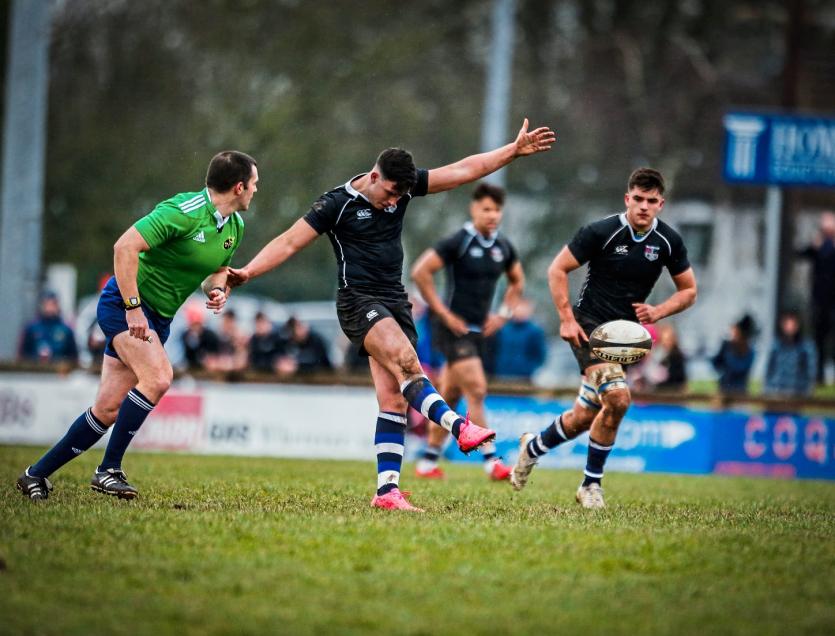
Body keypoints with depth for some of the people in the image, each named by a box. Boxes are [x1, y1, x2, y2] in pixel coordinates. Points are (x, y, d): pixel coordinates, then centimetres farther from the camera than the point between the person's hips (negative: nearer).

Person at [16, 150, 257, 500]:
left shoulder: (235, 226, 6)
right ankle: (109, 469, -18)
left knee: (108, 410, 3)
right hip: (123, 304, -8)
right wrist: (133, 307, -27)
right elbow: (125, 246, -25)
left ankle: (37, 473, 13)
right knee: (157, 377, -28)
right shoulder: (184, 212, -22)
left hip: (157, 319, 8)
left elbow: (217, 270, 21)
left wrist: (216, 290, -3)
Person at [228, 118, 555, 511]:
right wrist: (246, 273, -18)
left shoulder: (403, 186, 6)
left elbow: (463, 171, 8)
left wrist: (514, 151, 5)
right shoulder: (338, 203, -8)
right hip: (359, 302, -6)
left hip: (395, 302, 6)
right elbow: (289, 243, -8)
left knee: (394, 401, -1)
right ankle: (458, 426, -44)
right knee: (405, 361, -31)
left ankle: (387, 490, -2)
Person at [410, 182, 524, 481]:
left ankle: (429, 461, 21)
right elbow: (420, 272, -17)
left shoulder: (503, 246, 8)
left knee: (450, 397, 12)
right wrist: (444, 313, -16)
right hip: (454, 329, -7)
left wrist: (504, 314, 12)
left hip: (478, 330, 7)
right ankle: (491, 461, -15)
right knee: (477, 391, -15)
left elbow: (517, 281, 26)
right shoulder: (458, 242, -13)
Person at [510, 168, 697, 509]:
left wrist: (657, 311, -9)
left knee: (584, 417, 7)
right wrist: (566, 318, -13)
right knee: (618, 397, -26)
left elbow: (688, 291, 9)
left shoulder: (668, 241, -1)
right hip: (590, 324, -5)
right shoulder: (601, 231, -13)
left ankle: (533, 446, 36)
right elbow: (557, 269, -6)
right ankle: (591, 485, -10)